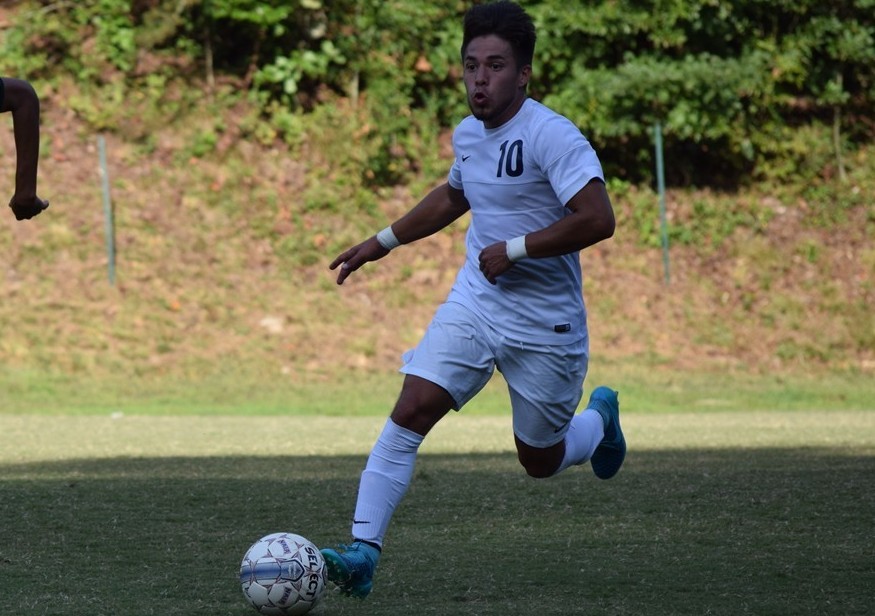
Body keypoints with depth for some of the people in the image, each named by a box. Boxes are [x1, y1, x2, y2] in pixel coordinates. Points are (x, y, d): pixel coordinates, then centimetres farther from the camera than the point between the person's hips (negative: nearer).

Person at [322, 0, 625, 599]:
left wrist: (515, 248, -24)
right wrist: (384, 241, 27)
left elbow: (598, 219, -29)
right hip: (473, 303, 5)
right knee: (411, 410, -15)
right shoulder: (467, 134, 5)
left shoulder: (551, 135, -19)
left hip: (545, 325, -5)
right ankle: (364, 549, -16)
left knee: (540, 460, 10)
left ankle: (600, 417, 45)